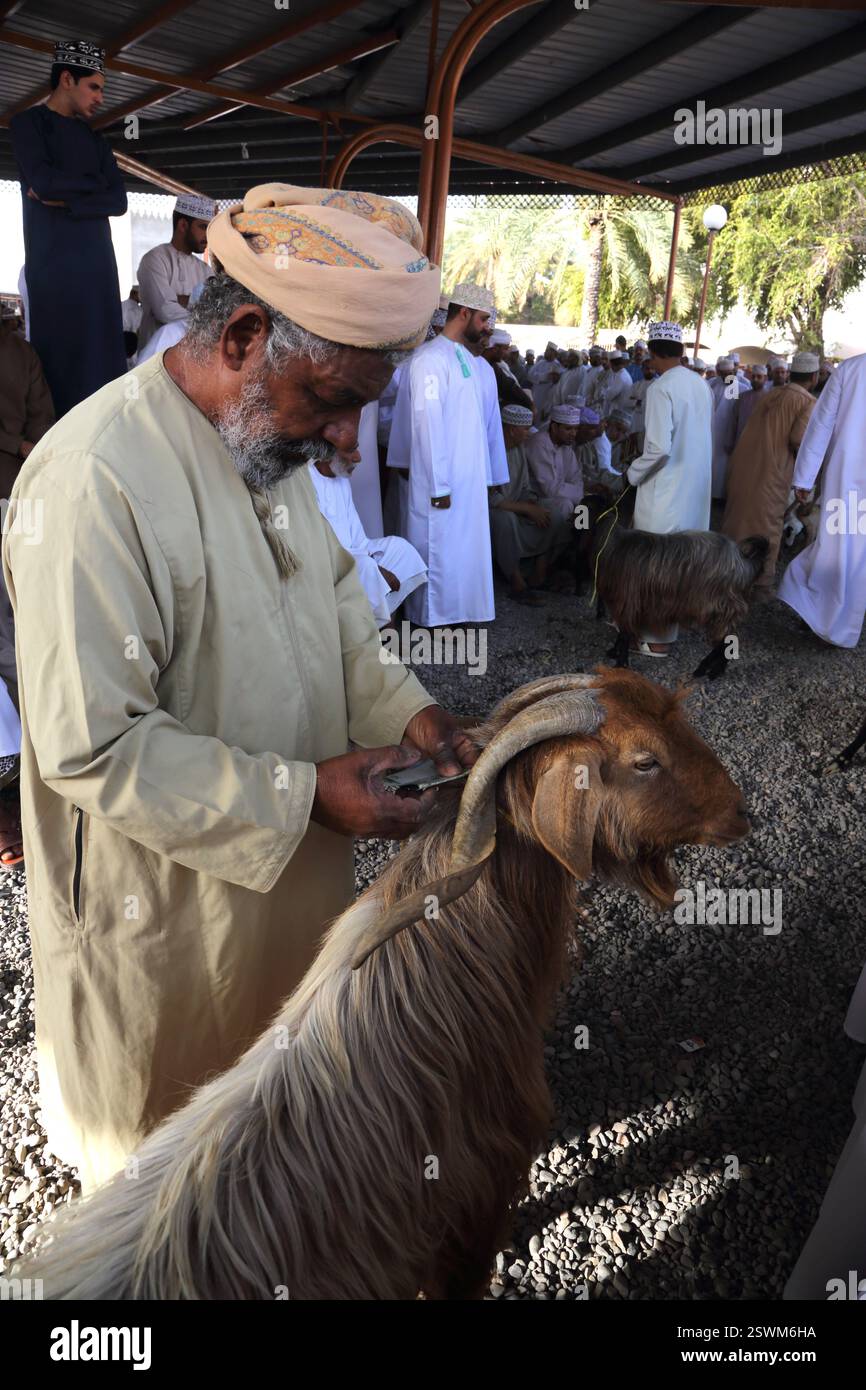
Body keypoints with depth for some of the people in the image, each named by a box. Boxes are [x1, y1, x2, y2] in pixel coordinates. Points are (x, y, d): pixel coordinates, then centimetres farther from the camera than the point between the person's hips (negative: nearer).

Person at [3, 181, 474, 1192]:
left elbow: (330, 599, 11)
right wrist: (302, 795, -28)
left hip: (283, 868, 8)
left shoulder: (272, 439, -1)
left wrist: (400, 706, -5)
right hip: (163, 901, -7)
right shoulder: (96, 483, -31)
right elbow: (92, 749, -29)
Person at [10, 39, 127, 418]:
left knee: (102, 355, -2)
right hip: (52, 259, -5)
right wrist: (94, 183, 3)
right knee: (58, 356, -8)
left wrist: (66, 201, -7)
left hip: (97, 258, 5)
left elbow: (118, 201, 8)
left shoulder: (95, 139, 20)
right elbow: (43, 182, -12)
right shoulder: (28, 123, 4)